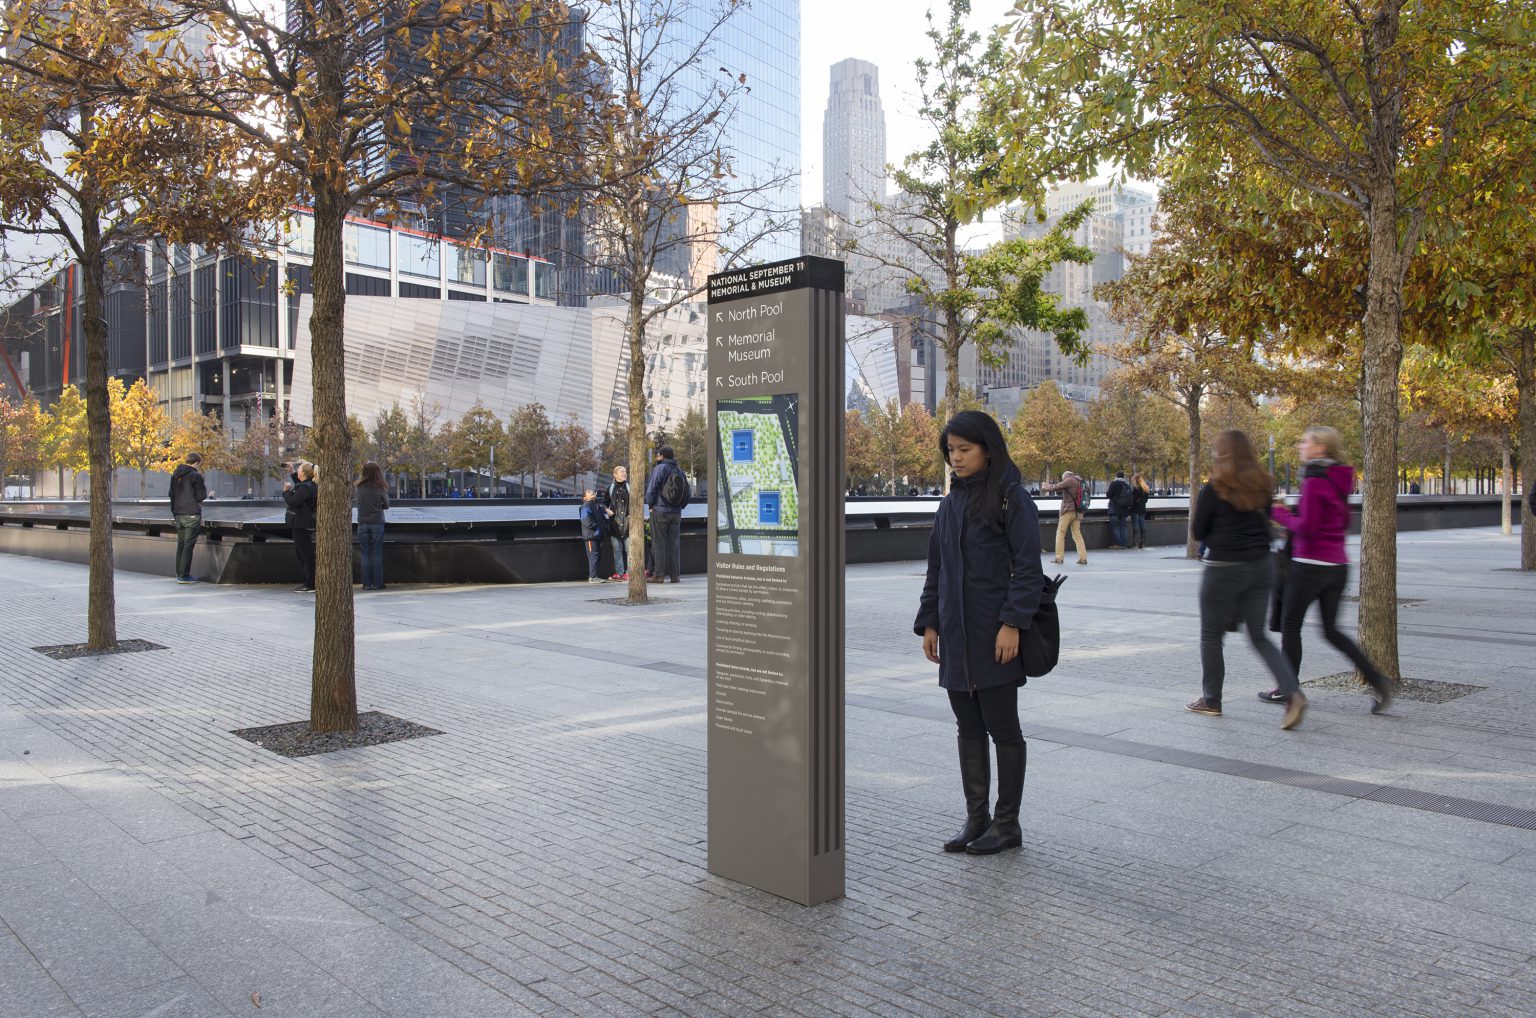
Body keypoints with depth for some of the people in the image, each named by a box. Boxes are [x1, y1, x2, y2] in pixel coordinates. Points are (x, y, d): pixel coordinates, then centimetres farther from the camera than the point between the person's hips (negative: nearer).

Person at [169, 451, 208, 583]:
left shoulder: (175, 476, 13)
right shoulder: (195, 476, -11)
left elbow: (172, 494, 18)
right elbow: (201, 496, -11)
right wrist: (204, 486, 7)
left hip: (178, 514, 7)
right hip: (192, 514, -7)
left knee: (181, 544, 13)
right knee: (189, 545, -5)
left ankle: (179, 574, 15)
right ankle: (184, 575, -7)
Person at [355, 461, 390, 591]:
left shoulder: (359, 486, -1)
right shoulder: (380, 487, -7)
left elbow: (359, 503, 7)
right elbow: (386, 505, 0)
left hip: (362, 523, 2)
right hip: (377, 523, -2)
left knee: (365, 554, 6)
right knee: (377, 554, 4)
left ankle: (367, 583, 5)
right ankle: (377, 583, 3)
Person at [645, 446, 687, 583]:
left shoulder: (659, 469, -8)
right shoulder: (679, 470, 10)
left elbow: (651, 489, -12)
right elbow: (686, 491, 14)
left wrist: (650, 505, 1)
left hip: (660, 511, -5)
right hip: (676, 512, 5)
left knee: (660, 543, -1)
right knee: (675, 543, 7)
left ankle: (660, 575, -1)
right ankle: (675, 575, 7)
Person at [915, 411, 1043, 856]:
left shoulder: (1012, 499, -8)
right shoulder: (951, 503, 12)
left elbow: (1028, 568, -12)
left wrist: (1012, 623, -19)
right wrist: (929, 622, 11)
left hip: (995, 636, -7)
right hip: (956, 636, 7)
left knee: (1002, 729, 4)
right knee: (968, 729, 13)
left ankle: (1007, 823, 16)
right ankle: (976, 818, 23)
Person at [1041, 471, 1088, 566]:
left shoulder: (1070, 480, -6)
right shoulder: (1078, 482, 18)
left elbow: (1056, 487, -5)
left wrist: (1046, 488, 12)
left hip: (1068, 510, -7)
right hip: (1077, 512, 7)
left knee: (1060, 534, -1)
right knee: (1077, 535, 6)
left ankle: (1059, 558, -3)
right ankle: (1083, 558, -3)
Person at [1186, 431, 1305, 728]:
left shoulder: (1213, 490, -12)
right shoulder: (1261, 487, 4)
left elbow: (1197, 532, -5)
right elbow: (1268, 526, 12)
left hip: (1224, 569, -5)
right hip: (1260, 567, 6)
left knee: (1211, 636, 10)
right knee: (1259, 636, 12)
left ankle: (1211, 700, 18)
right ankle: (1293, 693, -4)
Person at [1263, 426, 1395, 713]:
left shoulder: (1314, 481, -16)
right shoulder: (1339, 480, 11)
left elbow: (1306, 527, -20)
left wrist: (1279, 514, -5)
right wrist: (1292, 516, 16)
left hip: (1311, 564, -8)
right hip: (1338, 565, 8)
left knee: (1290, 626, 7)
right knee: (1331, 630, 12)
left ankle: (1288, 689, 14)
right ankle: (1376, 679, 0)